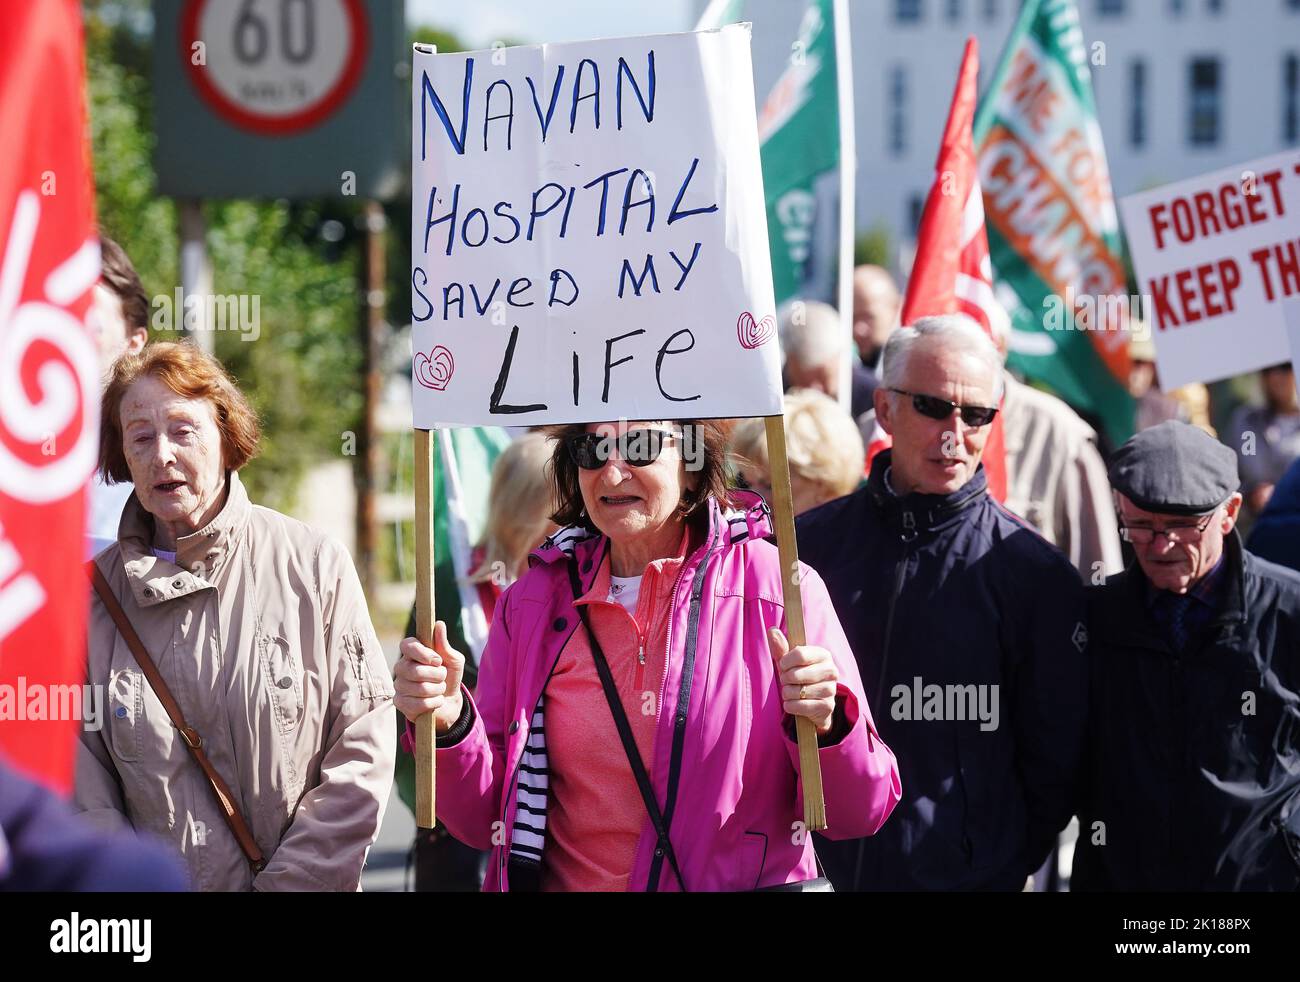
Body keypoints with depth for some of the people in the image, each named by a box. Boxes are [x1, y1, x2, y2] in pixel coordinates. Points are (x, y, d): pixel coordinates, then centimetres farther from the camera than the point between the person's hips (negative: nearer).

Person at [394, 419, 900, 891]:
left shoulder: (780, 589, -8)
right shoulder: (531, 603, 1)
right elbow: (483, 820, 0)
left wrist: (824, 729, -25)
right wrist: (450, 725, -16)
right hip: (564, 883, 2)